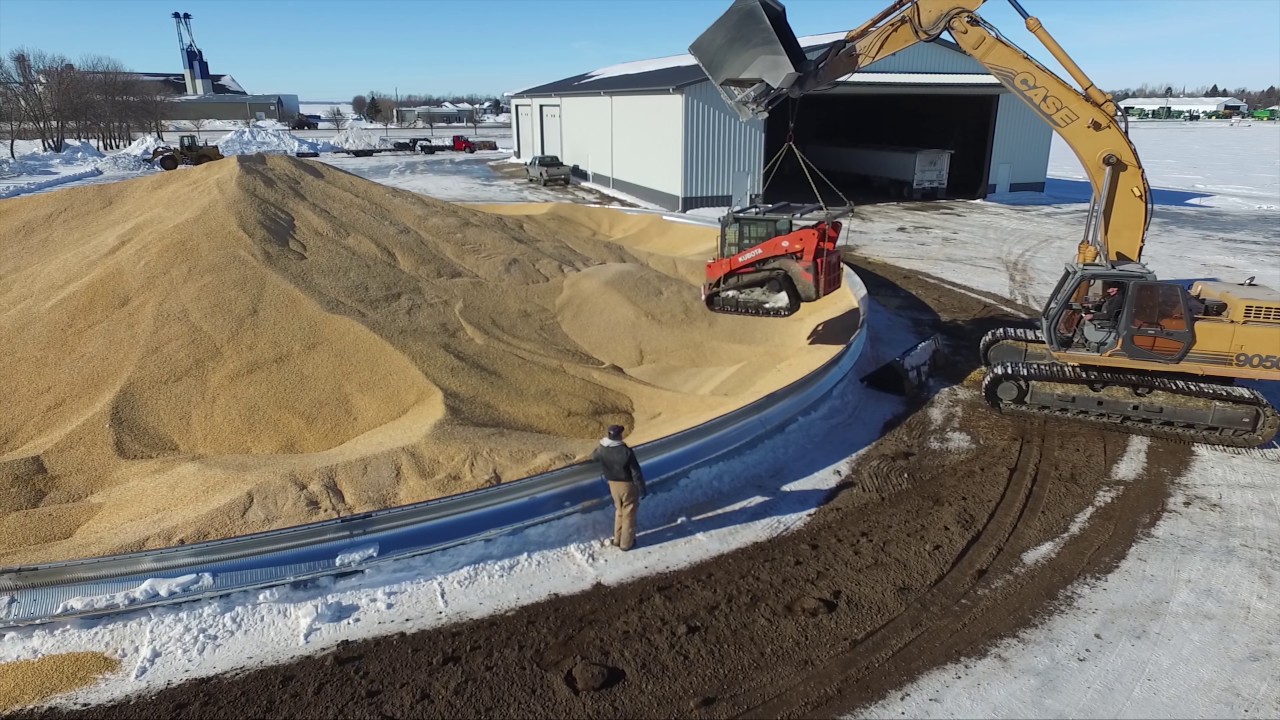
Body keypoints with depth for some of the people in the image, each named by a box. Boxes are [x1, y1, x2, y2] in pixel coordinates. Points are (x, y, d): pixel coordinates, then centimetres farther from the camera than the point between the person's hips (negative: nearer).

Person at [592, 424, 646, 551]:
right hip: (627, 485, -5)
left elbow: (594, 457, 15)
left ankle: (618, 539, 34)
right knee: (629, 514, 11)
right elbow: (636, 472, -20)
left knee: (619, 511, 24)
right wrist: (642, 489, -8)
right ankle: (626, 543, 21)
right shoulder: (626, 451, -27)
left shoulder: (601, 450, -11)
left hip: (613, 484, 5)